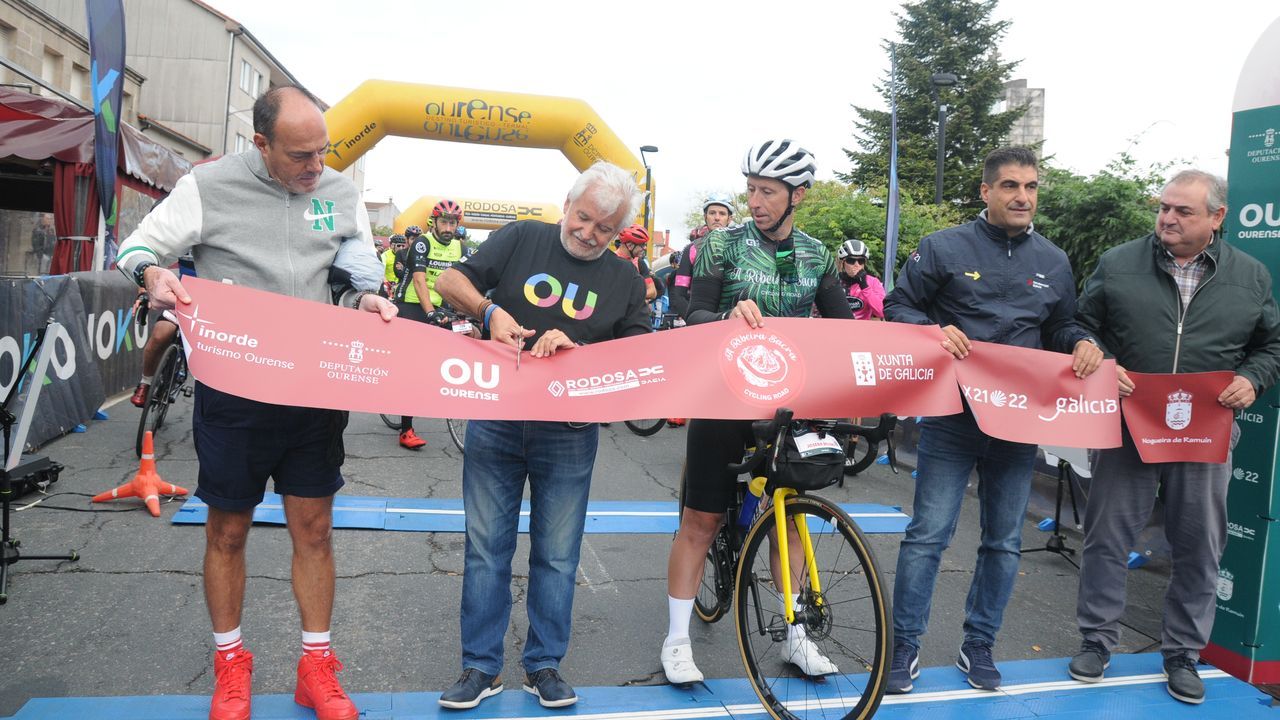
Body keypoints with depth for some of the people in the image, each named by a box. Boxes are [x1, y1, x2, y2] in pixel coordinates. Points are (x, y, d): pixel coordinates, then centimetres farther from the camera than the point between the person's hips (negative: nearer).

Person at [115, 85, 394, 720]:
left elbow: (360, 271, 12)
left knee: (313, 529, 8)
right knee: (227, 530, 10)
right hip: (233, 389, -2)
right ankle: (230, 662, 30)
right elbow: (138, 245, 3)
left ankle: (317, 666, 23)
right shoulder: (210, 186, -5)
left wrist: (366, 300, -11)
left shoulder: (340, 192, 4)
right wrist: (153, 272, -20)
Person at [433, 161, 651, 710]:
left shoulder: (626, 281, 5)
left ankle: (544, 665, 24)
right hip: (495, 422, 0)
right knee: (486, 549, 6)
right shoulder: (522, 239, 2)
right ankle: (481, 666, 19)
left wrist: (573, 347, -18)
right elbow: (450, 281, 2)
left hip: (569, 434, 1)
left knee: (557, 557, 8)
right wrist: (490, 310, -18)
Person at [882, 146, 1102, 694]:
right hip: (952, 417, -4)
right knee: (928, 535, -2)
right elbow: (897, 306, 0)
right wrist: (933, 330, -18)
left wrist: (1082, 343, -3)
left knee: (1004, 541, 12)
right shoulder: (945, 248, -3)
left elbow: (1060, 327, 19)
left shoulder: (1054, 262, 10)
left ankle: (979, 646, 27)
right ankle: (905, 645, 12)